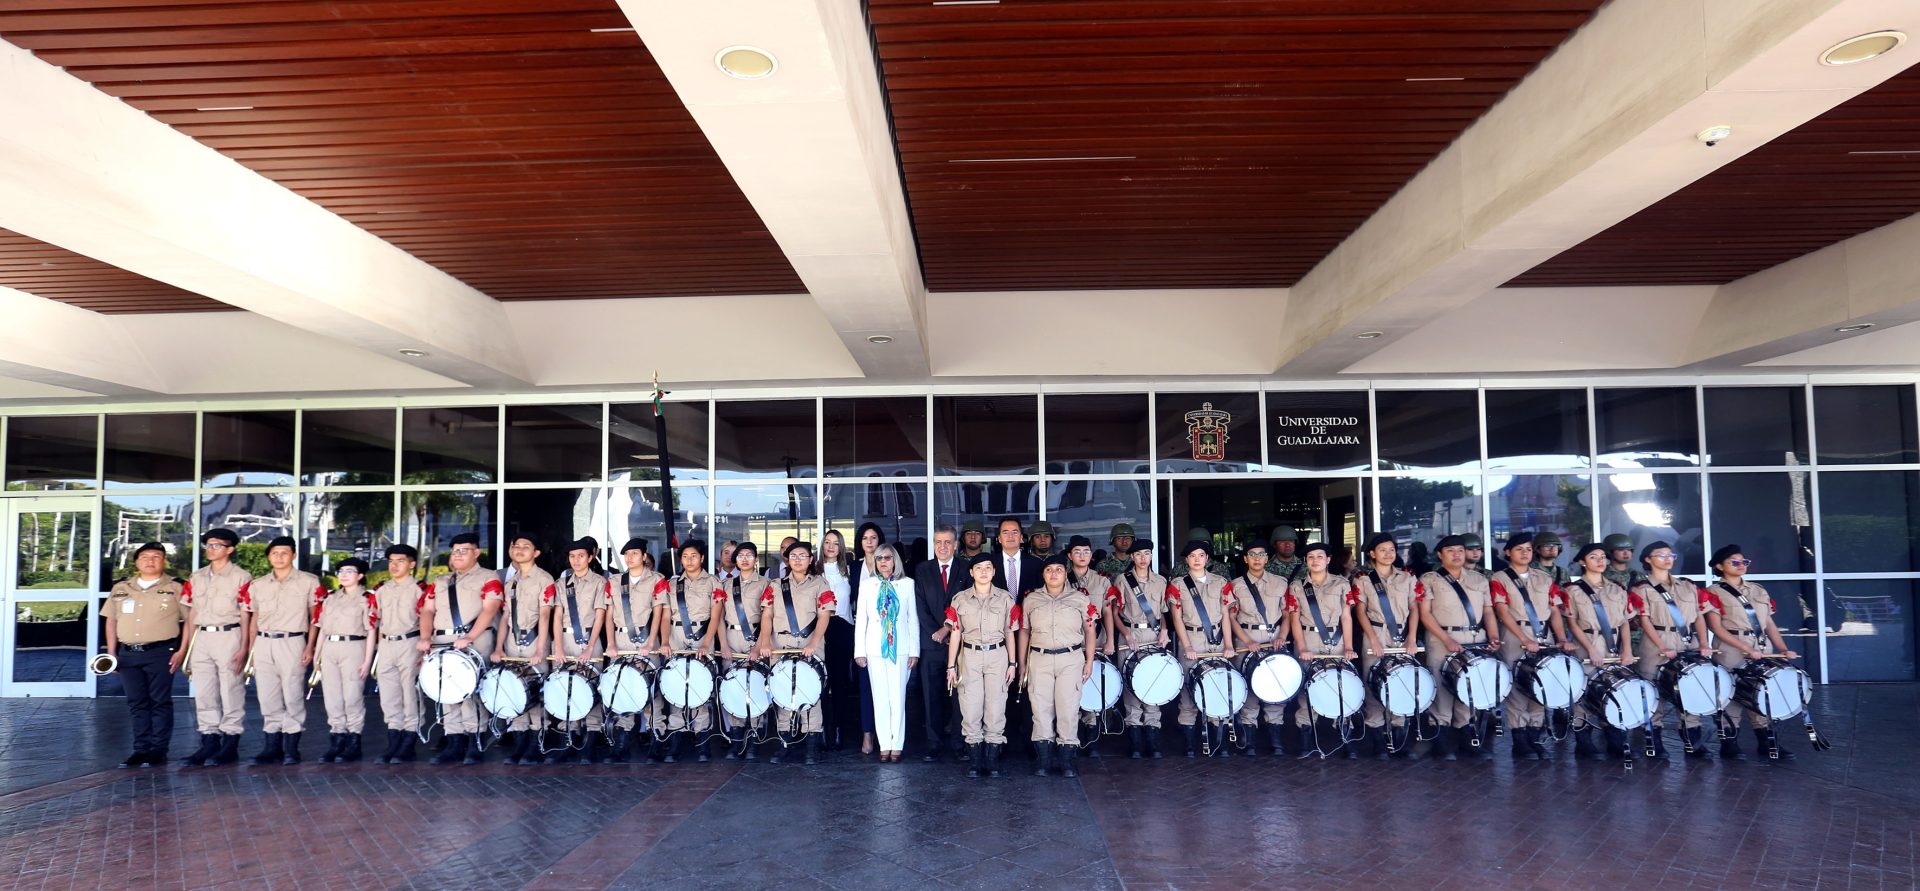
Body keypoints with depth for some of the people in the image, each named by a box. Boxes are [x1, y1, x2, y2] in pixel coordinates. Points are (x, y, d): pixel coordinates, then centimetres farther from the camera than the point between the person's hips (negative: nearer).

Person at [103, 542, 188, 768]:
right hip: (128, 654, 4)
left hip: (160, 653, -4)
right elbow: (111, 621, 19)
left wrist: (182, 651, -7)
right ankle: (141, 749, 13)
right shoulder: (121, 588, 14)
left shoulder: (176, 588, 1)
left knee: (160, 702, -1)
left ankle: (158, 751, 4)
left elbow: (189, 621, 0)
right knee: (136, 703, 7)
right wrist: (111, 652, 11)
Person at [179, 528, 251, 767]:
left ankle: (230, 744, 3)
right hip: (202, 638, 6)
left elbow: (245, 616, -5)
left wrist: (243, 649, -11)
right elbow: (192, 615, 16)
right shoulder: (196, 578, 15)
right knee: (203, 694, 7)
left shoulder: (241, 577, -3)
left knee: (231, 692, -3)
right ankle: (209, 741, 13)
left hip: (229, 636, -6)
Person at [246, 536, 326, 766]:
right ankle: (273, 746, 12)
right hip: (263, 644, 4)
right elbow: (254, 619, 17)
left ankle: (291, 749, 2)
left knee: (293, 697, -3)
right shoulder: (257, 585, 13)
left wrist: (310, 646, -5)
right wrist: (251, 650, 11)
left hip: (292, 643, -4)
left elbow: (316, 617, 2)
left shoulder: (309, 581, 2)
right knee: (268, 698, 6)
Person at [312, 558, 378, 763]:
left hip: (353, 649, -6)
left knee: (352, 697, -3)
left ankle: (353, 745, 4)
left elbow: (371, 632, -4)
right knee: (332, 698, 6)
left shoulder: (367, 599, -1)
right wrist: (317, 655, 12)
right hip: (329, 649, 6)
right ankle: (336, 742, 13)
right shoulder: (330, 598, 16)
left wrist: (367, 660, -9)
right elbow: (321, 628, 18)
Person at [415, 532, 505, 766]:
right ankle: (455, 744, 9)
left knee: (470, 689, -12)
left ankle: (474, 744, -7)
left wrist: (469, 638, -20)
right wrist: (425, 637, -3)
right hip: (442, 642, 6)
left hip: (475, 641, -6)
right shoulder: (439, 582, 22)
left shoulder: (488, 579, 4)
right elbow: (427, 610, 15)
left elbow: (489, 610, -9)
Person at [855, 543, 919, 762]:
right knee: (880, 697, 3)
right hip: (875, 648, 1)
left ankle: (897, 744, 5)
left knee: (898, 697, -2)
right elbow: (860, 619, 7)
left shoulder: (907, 584, 4)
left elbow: (913, 619, 4)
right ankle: (885, 745, 9)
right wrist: (859, 651, 2)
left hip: (900, 648, -1)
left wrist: (914, 650, 0)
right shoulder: (867, 584, 7)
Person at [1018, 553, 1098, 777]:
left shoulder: (1080, 599, 5)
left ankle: (1067, 760, 3)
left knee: (1068, 708, -4)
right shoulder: (1031, 599, 9)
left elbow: (1089, 631, 7)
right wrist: (1021, 663, 10)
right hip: (1039, 659, 1)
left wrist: (1089, 661, 2)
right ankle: (1043, 759, 7)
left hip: (1071, 659, -1)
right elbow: (1024, 632, 13)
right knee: (1041, 708, 0)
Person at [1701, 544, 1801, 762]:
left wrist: (1783, 649, 0)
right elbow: (1717, 628, -11)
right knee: (1732, 697, -4)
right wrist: (1747, 649, -18)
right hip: (1731, 654, -5)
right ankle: (1730, 744, 4)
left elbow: (1769, 623, 15)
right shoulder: (1713, 593, -2)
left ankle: (1768, 742, 15)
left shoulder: (1758, 591, 16)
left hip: (1762, 651, 6)